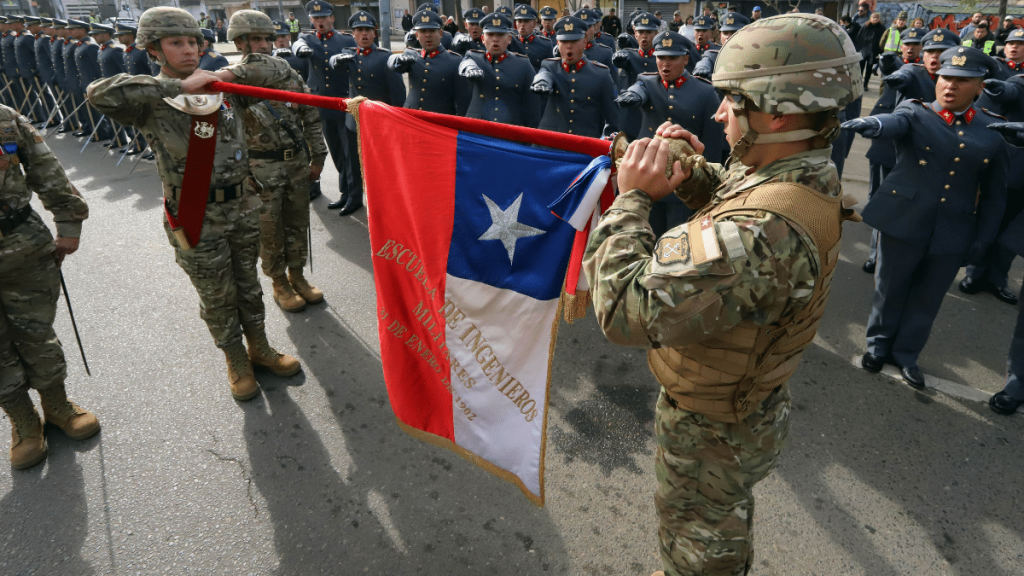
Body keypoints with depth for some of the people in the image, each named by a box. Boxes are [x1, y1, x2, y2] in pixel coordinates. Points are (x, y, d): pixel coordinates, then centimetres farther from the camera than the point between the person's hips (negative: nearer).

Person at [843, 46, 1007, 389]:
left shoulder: (994, 132, 4)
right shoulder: (916, 113, -3)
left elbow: (995, 194, 8)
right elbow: (896, 122, -28)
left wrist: (984, 239, 3)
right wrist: (874, 124, -51)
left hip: (953, 235, 2)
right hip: (903, 222, -2)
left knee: (927, 299, 12)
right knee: (889, 289, 11)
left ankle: (905, 354, 30)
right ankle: (878, 345, 32)